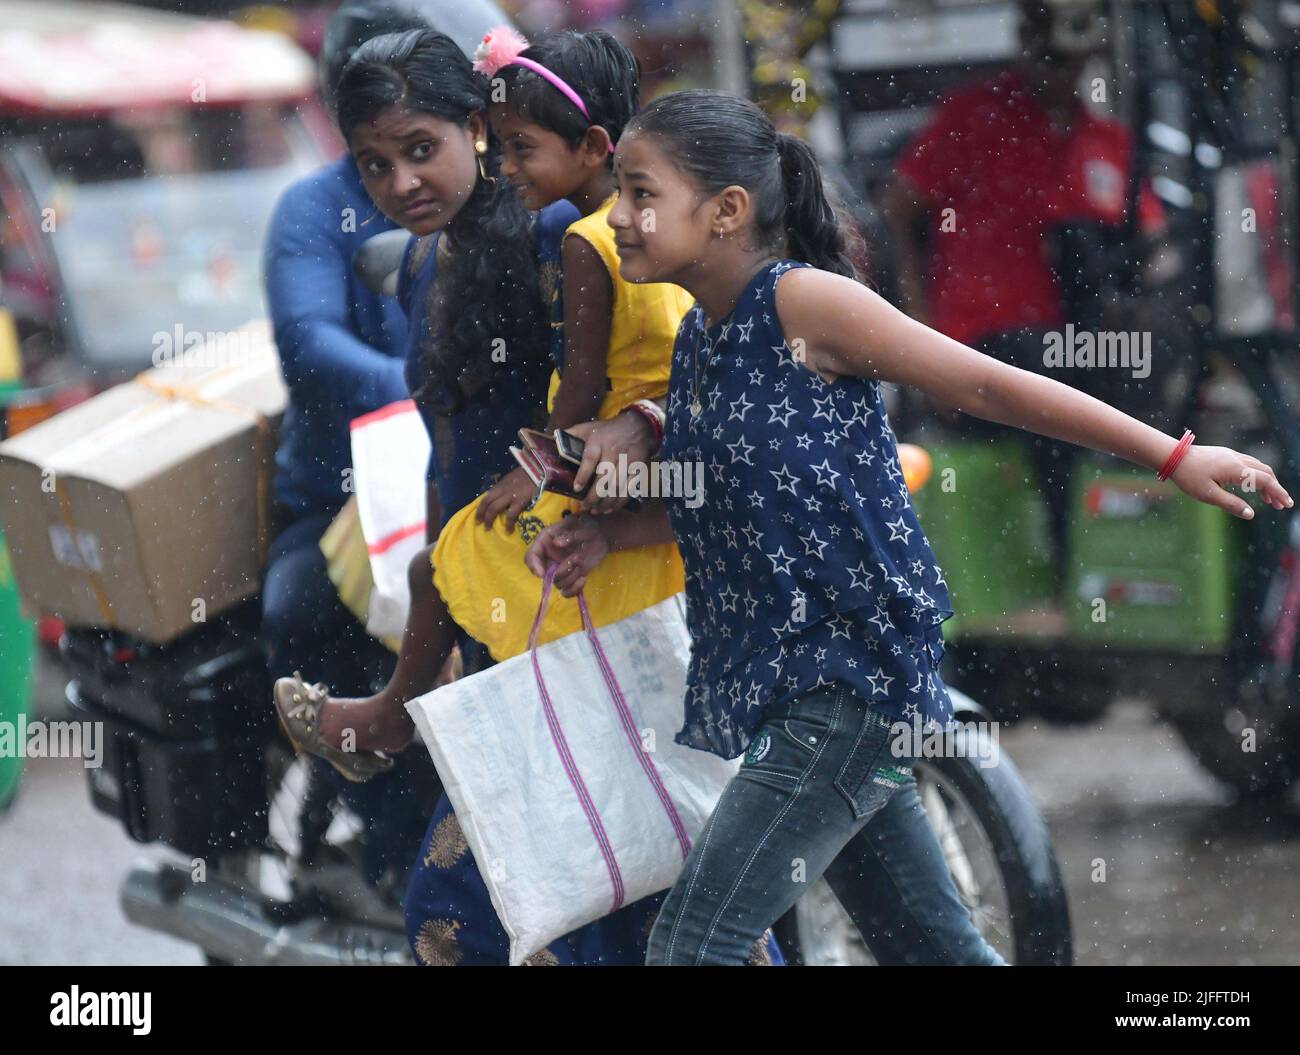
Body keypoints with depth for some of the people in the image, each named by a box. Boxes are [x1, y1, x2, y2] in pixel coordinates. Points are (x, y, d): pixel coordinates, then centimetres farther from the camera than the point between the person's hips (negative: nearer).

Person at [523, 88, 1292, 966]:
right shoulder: (698, 340, 12)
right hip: (782, 683, 9)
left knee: (694, 943, -11)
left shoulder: (803, 300, -13)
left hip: (853, 675, -9)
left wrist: (1173, 455, -11)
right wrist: (608, 534, 12)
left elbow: (985, 385, -12)